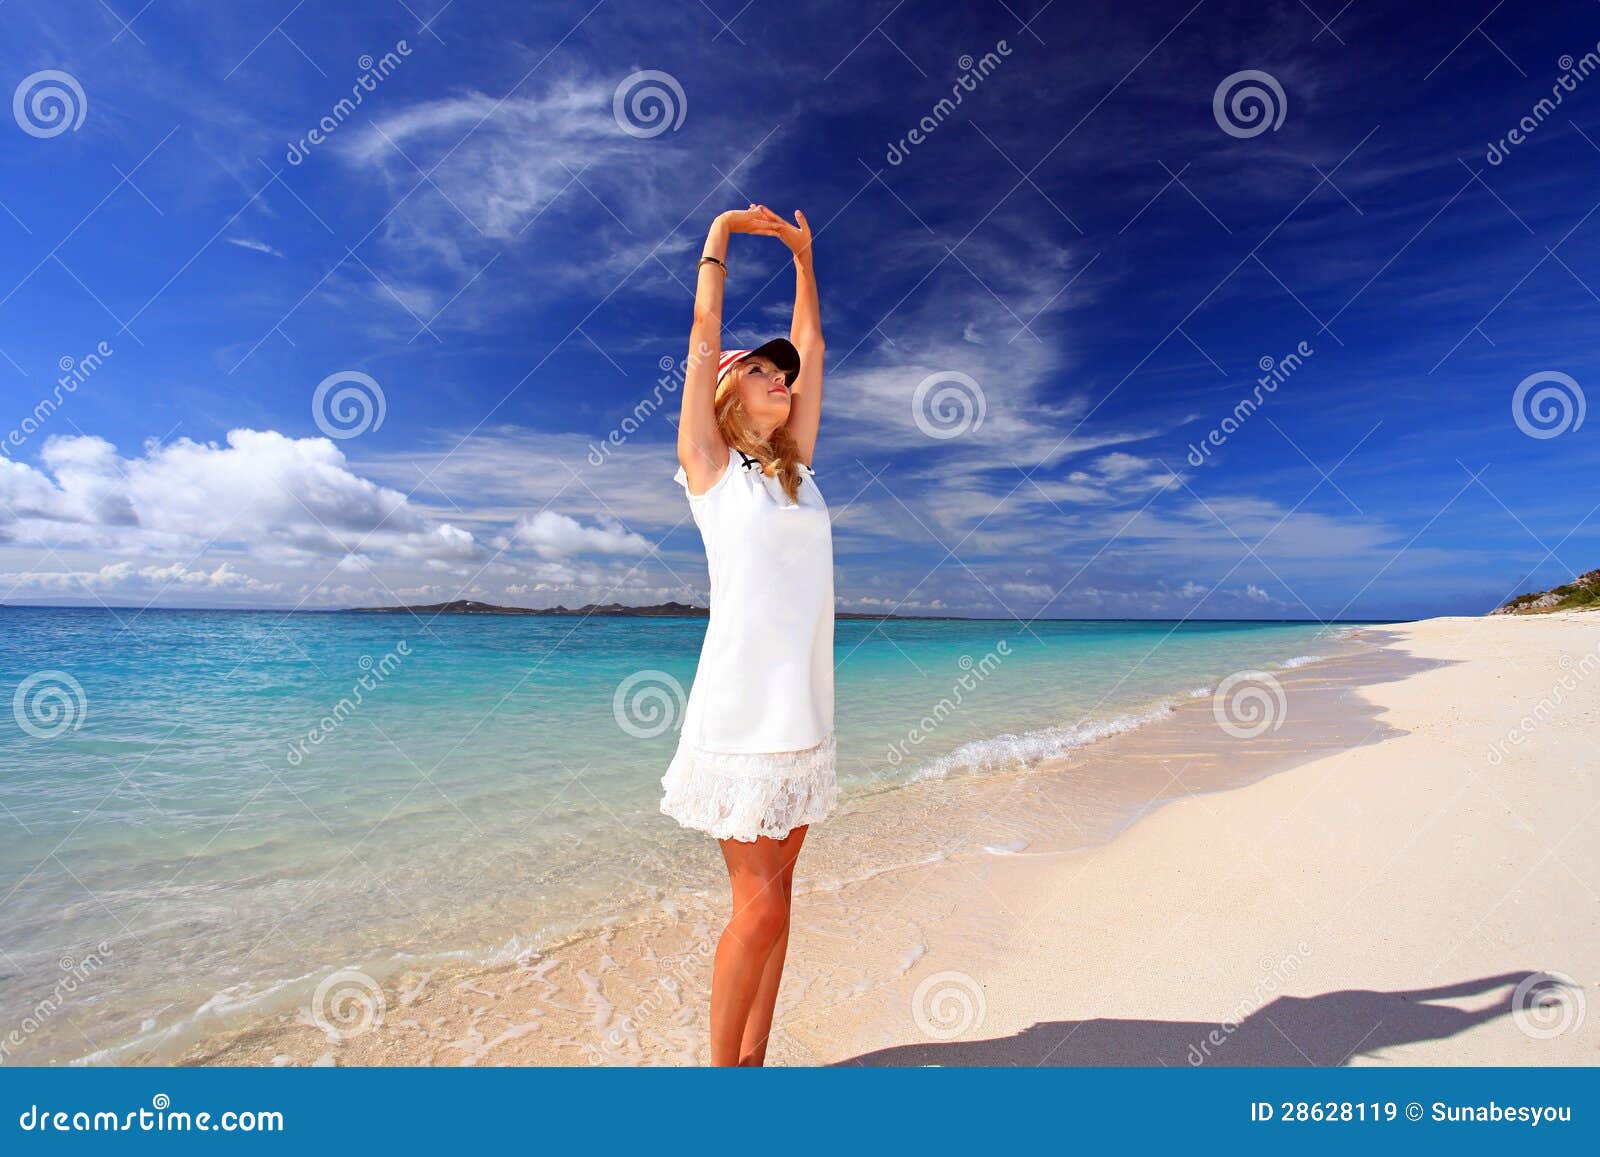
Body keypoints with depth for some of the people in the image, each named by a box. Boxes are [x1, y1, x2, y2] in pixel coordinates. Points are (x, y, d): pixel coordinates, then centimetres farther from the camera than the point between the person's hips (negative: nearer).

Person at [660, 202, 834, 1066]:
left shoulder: (794, 468, 15)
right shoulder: (709, 468, 1)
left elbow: (810, 348, 21)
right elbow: (704, 338, 2)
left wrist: (802, 257, 27)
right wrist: (720, 237, 13)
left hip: (804, 713, 6)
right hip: (742, 711, -6)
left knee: (775, 895, 12)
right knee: (759, 905, -1)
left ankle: (754, 1058, 26)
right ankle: (723, 1068, 19)